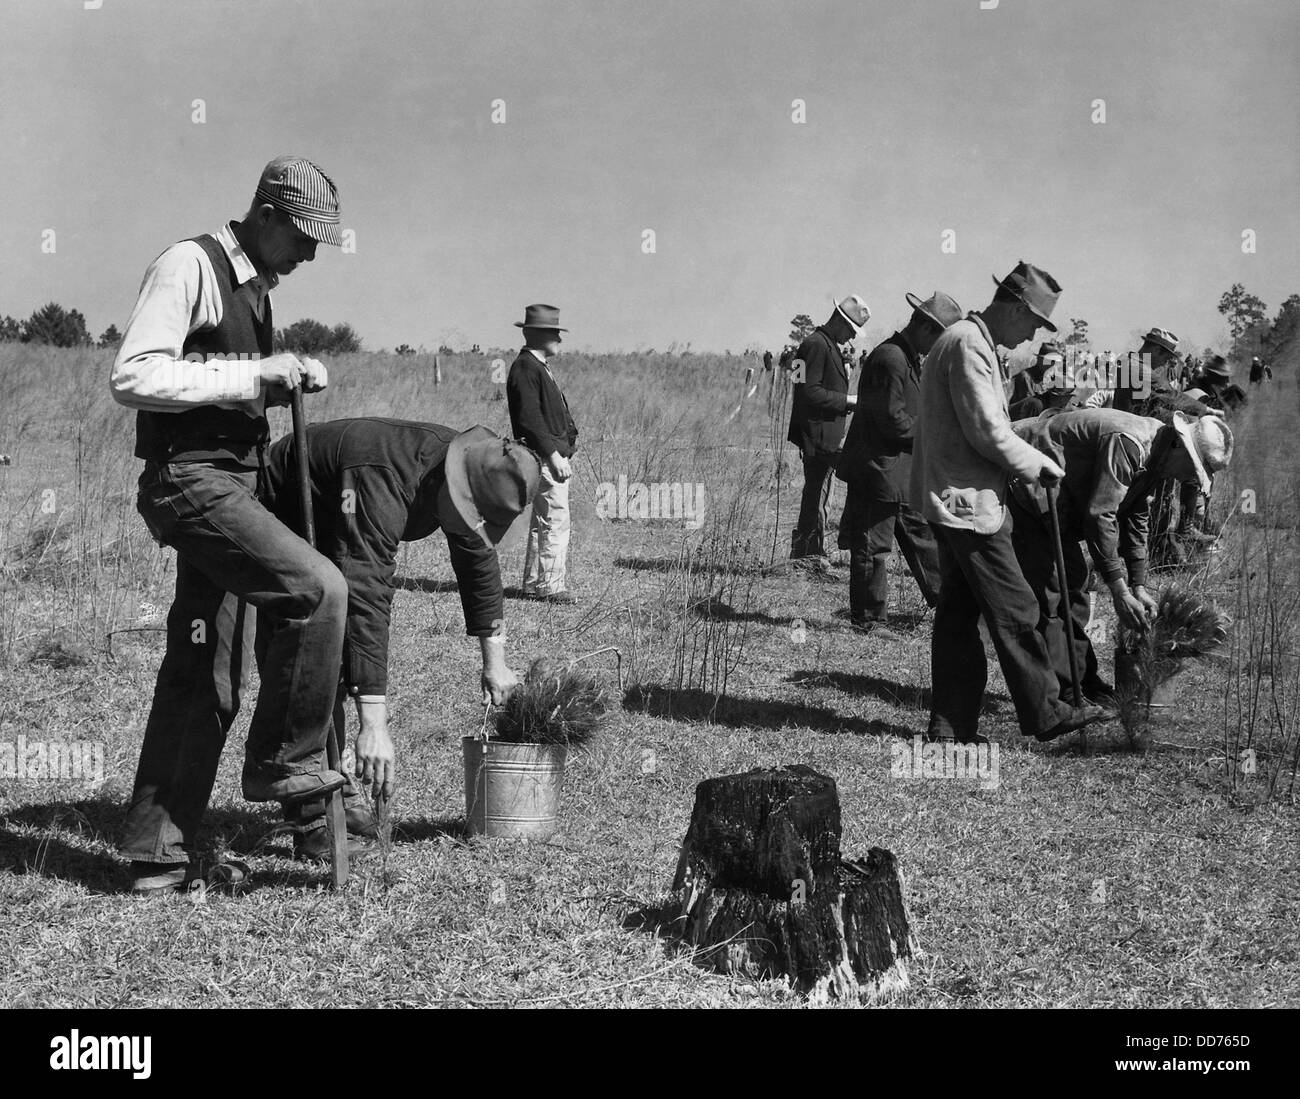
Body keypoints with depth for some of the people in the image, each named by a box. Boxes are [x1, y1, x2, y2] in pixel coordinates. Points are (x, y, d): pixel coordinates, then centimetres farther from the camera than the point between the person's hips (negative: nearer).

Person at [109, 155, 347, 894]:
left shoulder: (253, 285, 17)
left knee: (207, 679, 9)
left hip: (232, 484, 10)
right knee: (318, 590, -22)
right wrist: (253, 376, -21)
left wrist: (290, 378, 9)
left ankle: (160, 851, 15)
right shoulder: (189, 266, -11)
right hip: (190, 480, -10)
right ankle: (285, 763, -6)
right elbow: (133, 378, -21)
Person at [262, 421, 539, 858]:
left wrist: (495, 661, 7)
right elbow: (365, 598, -48)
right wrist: (374, 725, -52)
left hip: (325, 534, 9)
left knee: (339, 655, 9)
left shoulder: (461, 468, -14)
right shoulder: (382, 479, -42)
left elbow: (478, 560, 3)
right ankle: (311, 820, -16)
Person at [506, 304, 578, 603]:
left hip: (555, 455, 11)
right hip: (544, 457, -11)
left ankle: (534, 584, 20)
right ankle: (552, 587, -8)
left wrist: (564, 454, 21)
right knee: (556, 522, -11)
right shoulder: (524, 368, -13)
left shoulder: (540, 367, 20)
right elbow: (529, 418, -20)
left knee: (542, 522, 14)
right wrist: (553, 455, -23)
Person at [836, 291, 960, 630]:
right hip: (877, 470, -10)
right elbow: (892, 420, -22)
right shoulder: (889, 359, -20)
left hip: (903, 473, 10)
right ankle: (867, 620, 5)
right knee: (873, 548, -2)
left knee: (922, 534, 16)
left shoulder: (911, 359, 14)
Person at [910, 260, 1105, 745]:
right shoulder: (969, 345, -16)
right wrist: (1038, 464, -8)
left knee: (958, 613, 11)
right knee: (1014, 610, -3)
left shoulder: (967, 341, 18)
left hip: (951, 501, 11)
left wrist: (1026, 459, 15)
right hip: (970, 503, -11)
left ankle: (951, 724, 14)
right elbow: (987, 432, -20)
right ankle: (1045, 713, 4)